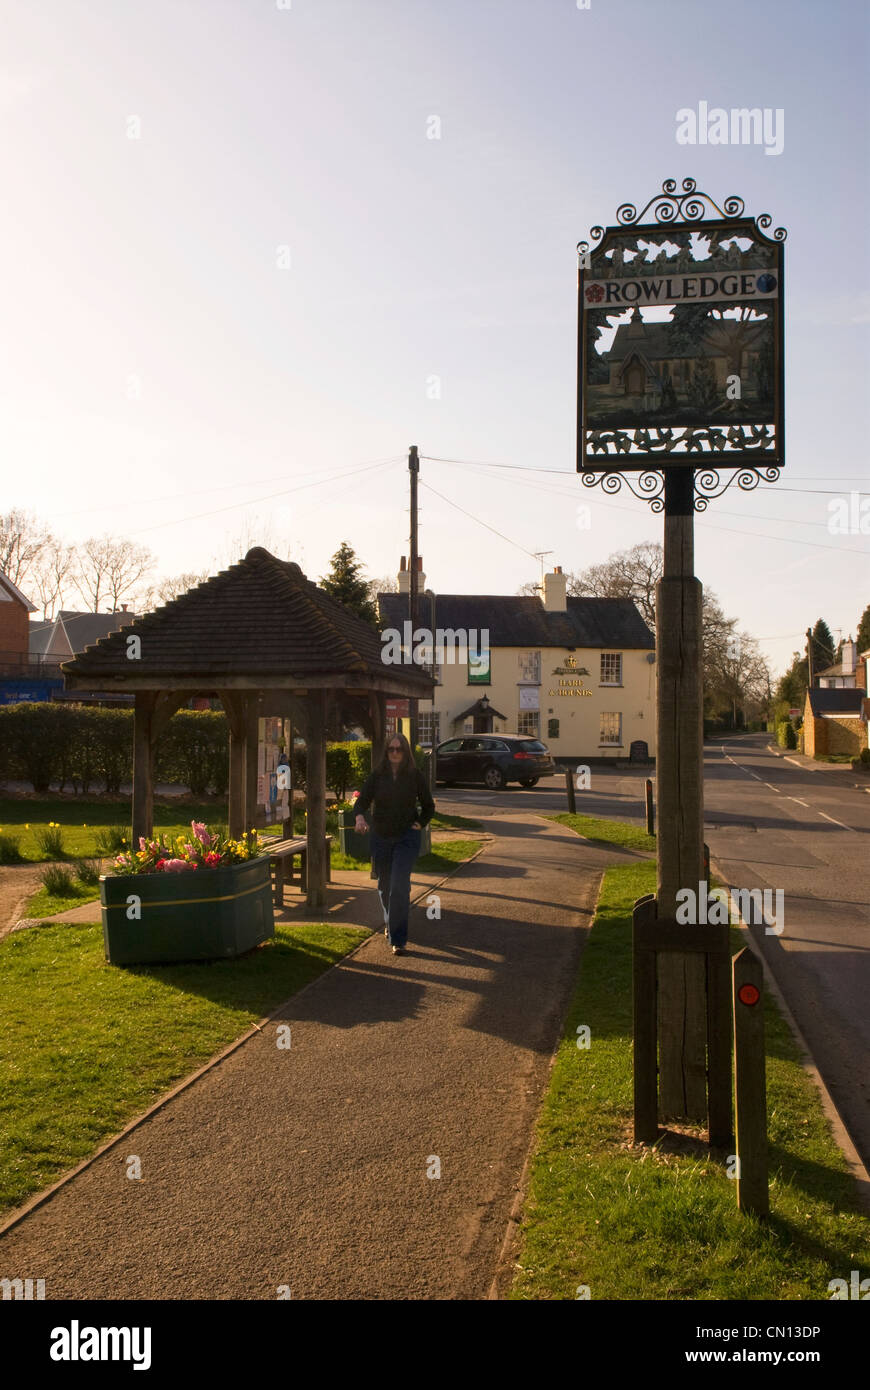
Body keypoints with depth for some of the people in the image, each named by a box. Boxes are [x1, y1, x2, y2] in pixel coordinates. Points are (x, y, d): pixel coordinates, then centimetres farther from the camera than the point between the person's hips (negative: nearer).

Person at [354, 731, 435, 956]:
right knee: (384, 885, 15)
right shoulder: (377, 775, -1)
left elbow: (429, 806, 8)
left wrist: (420, 824, -4)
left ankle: (397, 940, -11)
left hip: (406, 838, -3)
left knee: (399, 886, -14)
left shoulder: (415, 776, -3)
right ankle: (389, 922, 44)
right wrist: (360, 817, -26)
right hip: (381, 837, 3)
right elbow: (362, 800, -6)